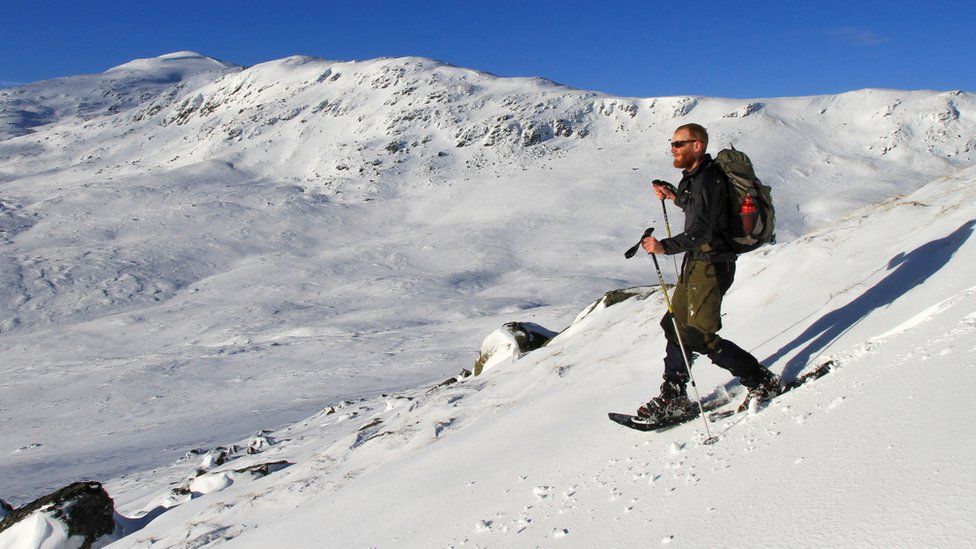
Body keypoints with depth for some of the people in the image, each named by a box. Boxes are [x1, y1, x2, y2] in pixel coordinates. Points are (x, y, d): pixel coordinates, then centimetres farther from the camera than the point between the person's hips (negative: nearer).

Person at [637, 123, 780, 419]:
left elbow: (702, 231, -31)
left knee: (701, 337, -9)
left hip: (711, 264, -10)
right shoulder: (695, 176, 12)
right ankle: (673, 397, 20)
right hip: (696, 262, 10)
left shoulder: (707, 179, -20)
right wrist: (675, 196, 19)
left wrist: (666, 246, -40)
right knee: (676, 327, 11)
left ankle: (763, 382, 6)